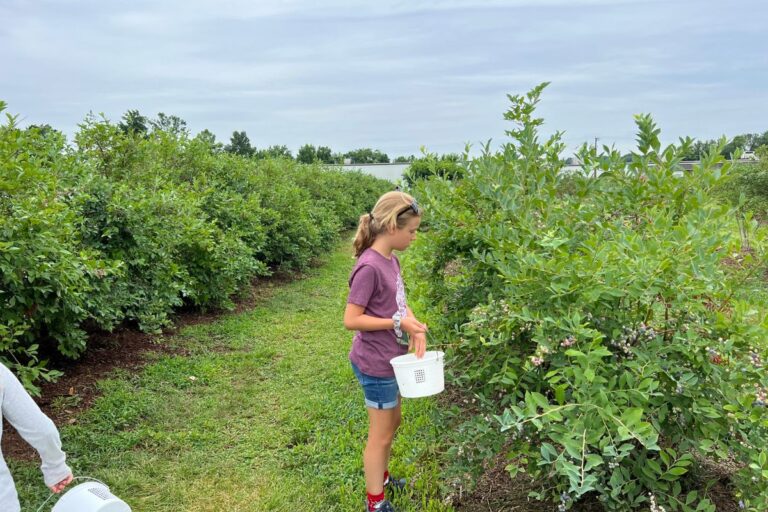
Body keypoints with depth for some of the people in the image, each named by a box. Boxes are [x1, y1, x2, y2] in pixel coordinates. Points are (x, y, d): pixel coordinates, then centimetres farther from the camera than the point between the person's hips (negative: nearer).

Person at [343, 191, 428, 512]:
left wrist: (415, 329, -7)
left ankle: (381, 477, 47)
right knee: (381, 434, 9)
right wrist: (399, 323, -23)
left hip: (391, 359, 9)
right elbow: (351, 320, -25)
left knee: (391, 424, 25)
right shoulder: (369, 267, -25)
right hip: (376, 364, -9)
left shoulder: (391, 259, 2)